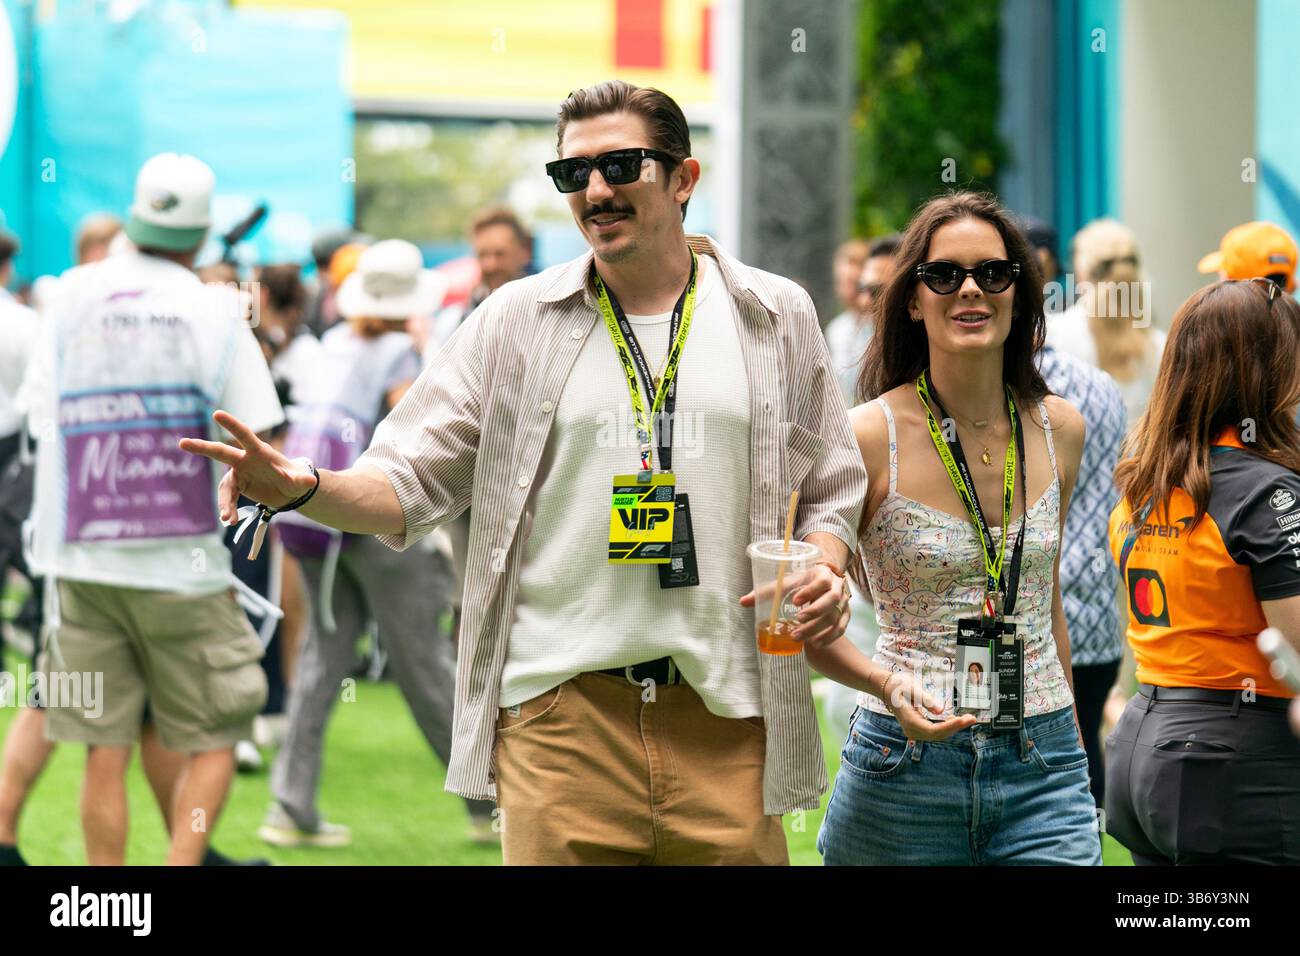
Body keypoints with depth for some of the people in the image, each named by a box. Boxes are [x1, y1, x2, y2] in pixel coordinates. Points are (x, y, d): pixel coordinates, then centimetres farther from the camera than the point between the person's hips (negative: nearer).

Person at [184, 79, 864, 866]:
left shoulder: (777, 316, 9)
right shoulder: (518, 321, 7)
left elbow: (832, 492, 17)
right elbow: (410, 482, 5)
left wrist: (823, 573, -5)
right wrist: (306, 489, -15)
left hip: (726, 713, 1)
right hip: (561, 709, -1)